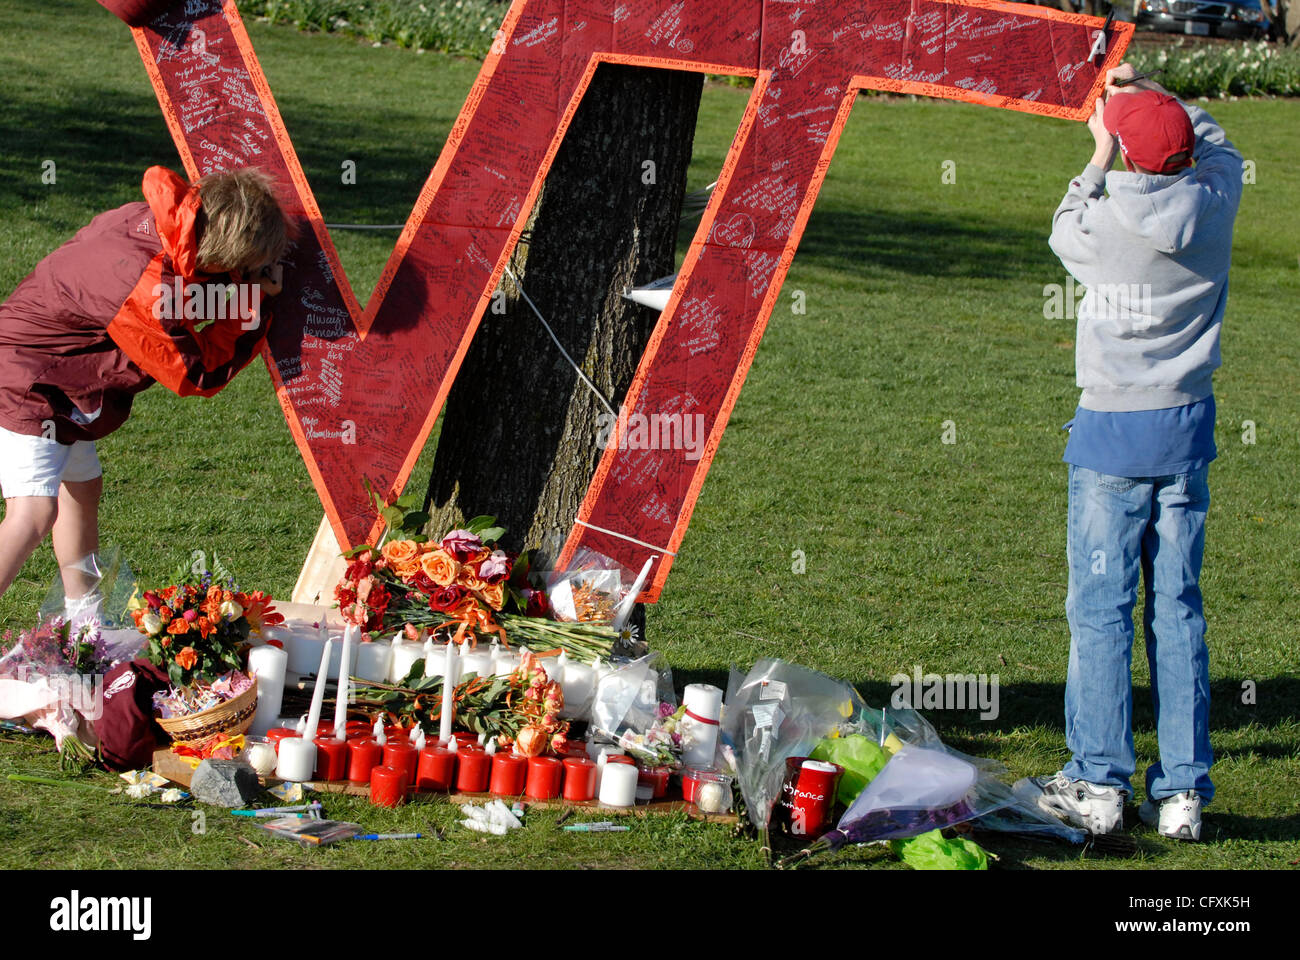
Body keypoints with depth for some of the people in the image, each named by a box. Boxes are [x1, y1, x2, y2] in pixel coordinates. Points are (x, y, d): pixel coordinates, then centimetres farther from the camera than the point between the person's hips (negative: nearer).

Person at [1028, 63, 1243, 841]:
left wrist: (1100, 157, 20)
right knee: (1178, 607, 6)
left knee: (1101, 607, 1)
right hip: (1189, 427, 4)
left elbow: (1064, 233, 13)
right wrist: (1152, 95, 23)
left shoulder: (1103, 225, -13)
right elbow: (1220, 147, 20)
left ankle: (1099, 784, 1)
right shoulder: (1213, 207, -4)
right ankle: (1183, 791, 7)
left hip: (1112, 432, -4)